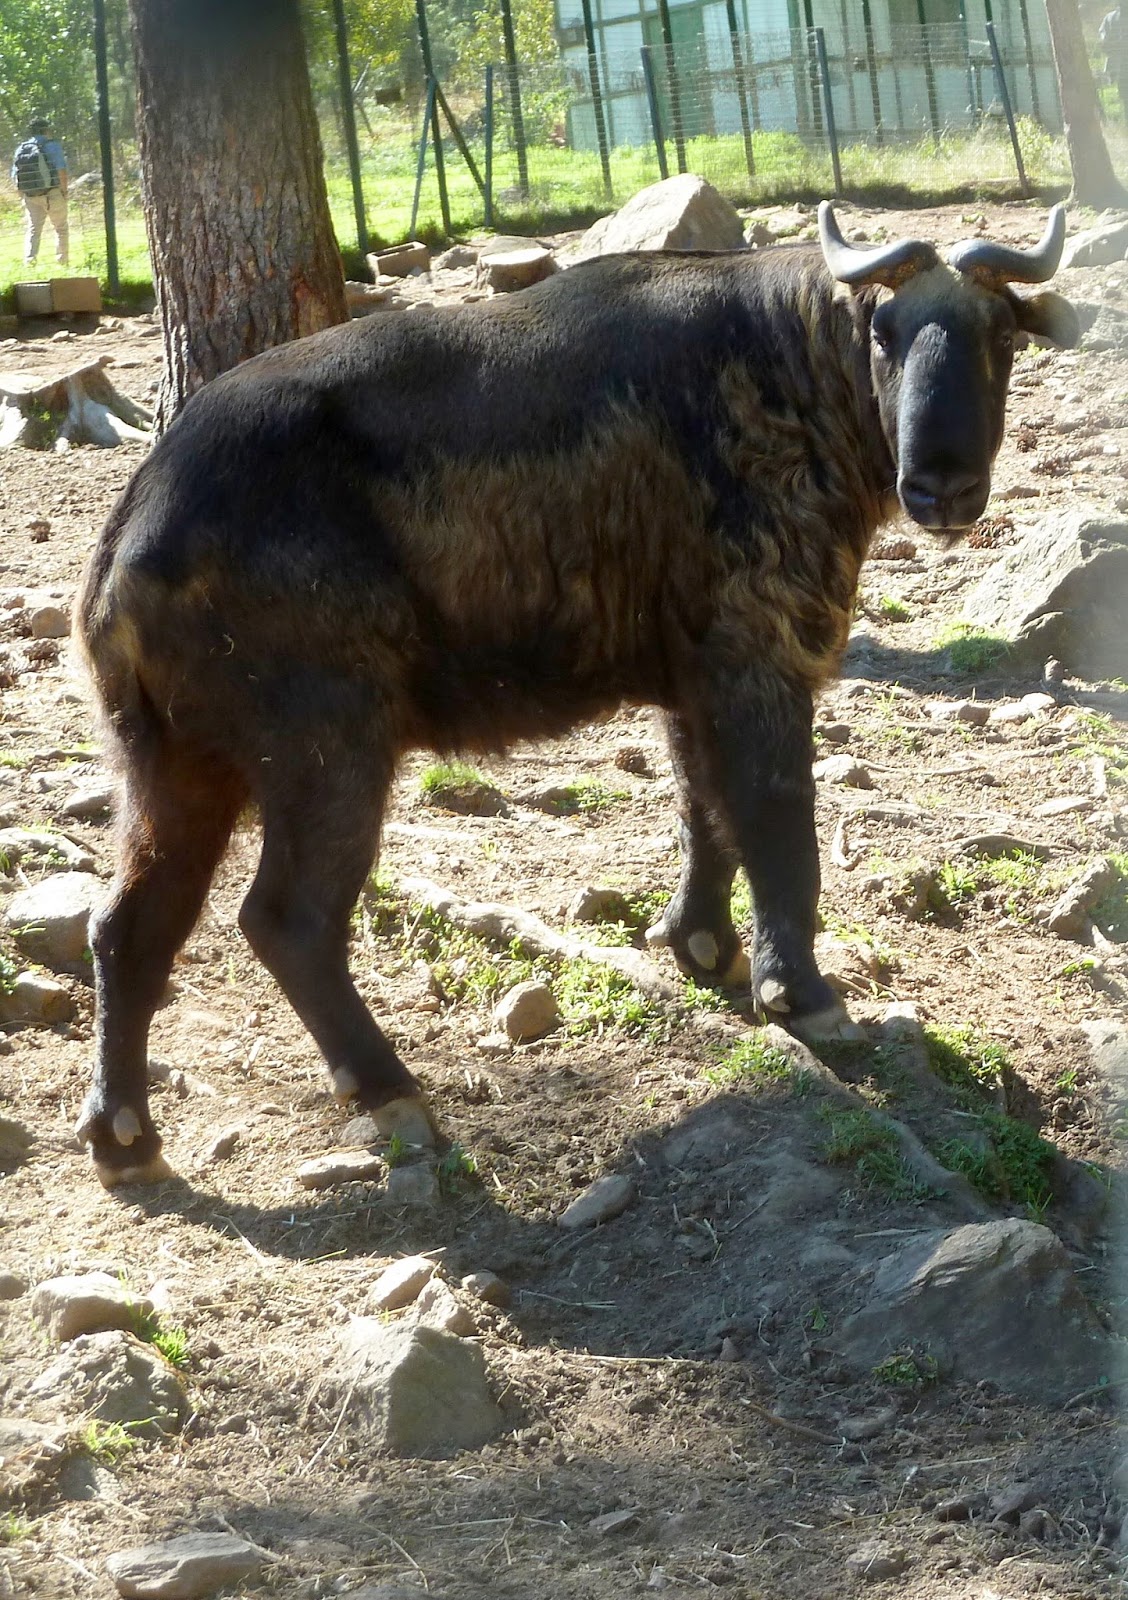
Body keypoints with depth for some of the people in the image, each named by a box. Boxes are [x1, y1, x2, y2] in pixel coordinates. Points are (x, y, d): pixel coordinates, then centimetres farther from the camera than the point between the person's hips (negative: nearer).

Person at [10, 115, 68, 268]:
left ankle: (29, 258, -11)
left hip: (30, 196, 4)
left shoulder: (21, 148, 7)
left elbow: (15, 175, 8)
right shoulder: (52, 146, -8)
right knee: (61, 228, 11)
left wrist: (22, 195, 16)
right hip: (52, 194, -4)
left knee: (33, 228, 8)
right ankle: (61, 260, 10)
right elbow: (61, 170, -16)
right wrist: (64, 190, -6)